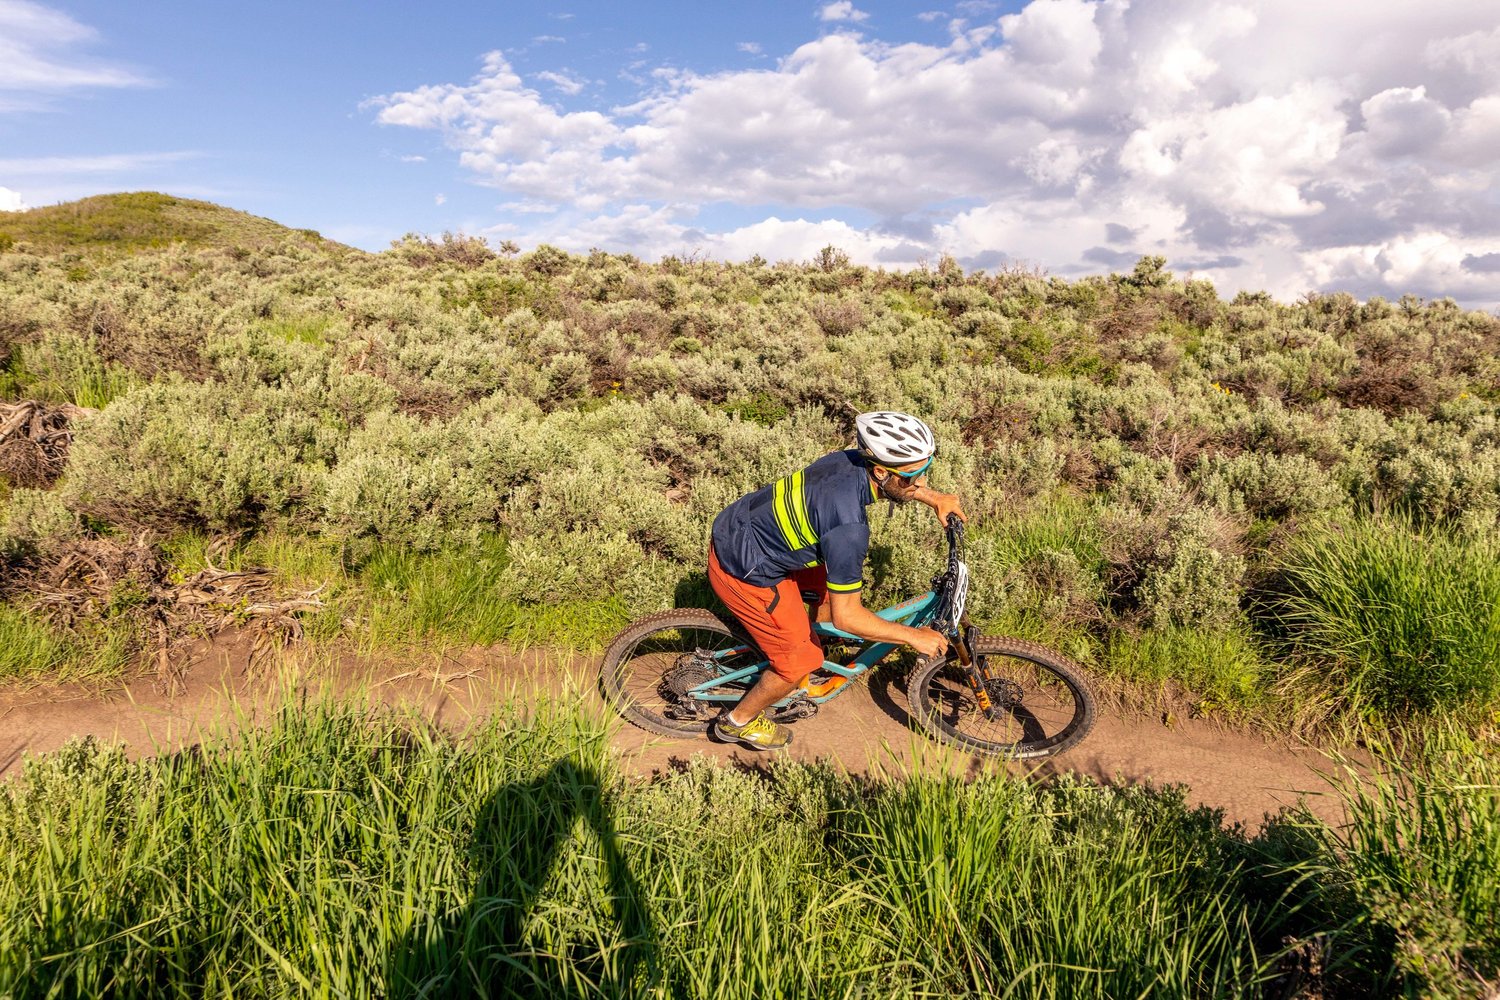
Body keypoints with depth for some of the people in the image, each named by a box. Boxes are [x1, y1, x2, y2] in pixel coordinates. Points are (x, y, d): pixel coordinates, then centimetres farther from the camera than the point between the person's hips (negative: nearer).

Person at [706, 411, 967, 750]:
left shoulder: (853, 460, -10)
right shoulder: (849, 527, -33)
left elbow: (896, 482, 18)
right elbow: (846, 617, -24)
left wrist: (935, 498, 7)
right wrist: (914, 636, -14)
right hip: (742, 573, -8)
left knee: (830, 591, 19)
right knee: (802, 658, 6)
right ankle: (739, 721, 29)